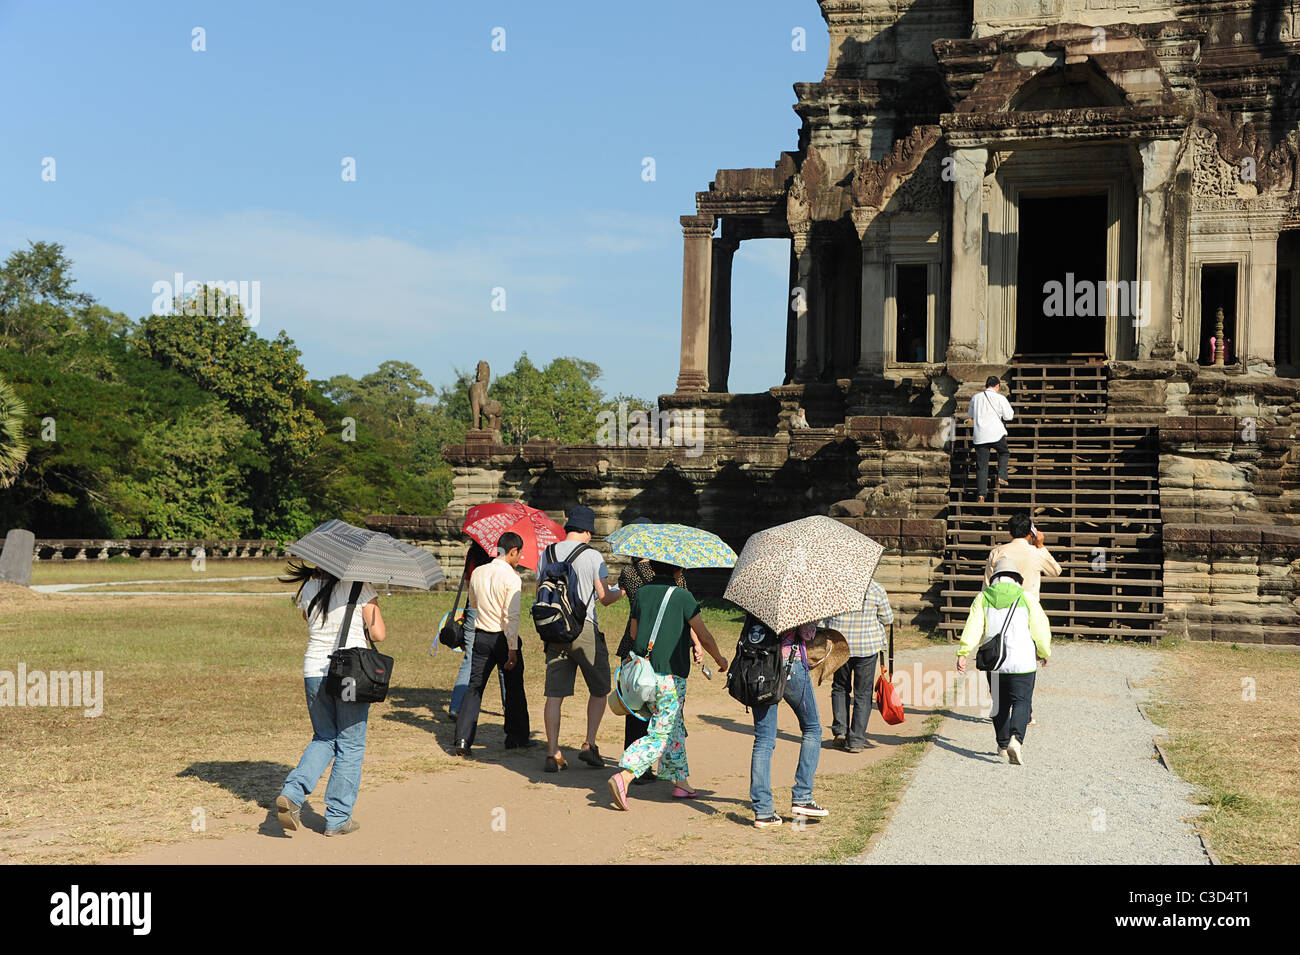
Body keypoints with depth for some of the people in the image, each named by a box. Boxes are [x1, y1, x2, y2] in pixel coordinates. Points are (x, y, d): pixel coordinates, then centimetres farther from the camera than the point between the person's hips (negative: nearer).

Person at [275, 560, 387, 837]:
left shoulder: (308, 590, 5)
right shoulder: (359, 588, -8)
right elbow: (379, 634, -9)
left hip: (314, 671, 4)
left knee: (323, 739, 21)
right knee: (350, 746, 9)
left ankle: (291, 793, -1)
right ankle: (338, 819, 12)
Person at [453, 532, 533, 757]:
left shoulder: (477, 573, 3)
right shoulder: (512, 578, -14)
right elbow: (511, 616, -19)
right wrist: (512, 650, -16)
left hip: (481, 637, 4)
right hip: (503, 638, -4)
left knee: (475, 687, 5)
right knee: (514, 689, 12)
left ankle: (463, 738, -8)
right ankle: (516, 737, 21)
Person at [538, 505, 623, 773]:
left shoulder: (546, 554, 8)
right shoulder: (592, 556, -6)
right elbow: (605, 598, -5)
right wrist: (622, 591, 15)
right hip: (585, 630, -4)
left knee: (554, 694, 3)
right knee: (599, 690, 12)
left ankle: (553, 753, -1)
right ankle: (589, 744, 4)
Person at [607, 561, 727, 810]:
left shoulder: (641, 594, 6)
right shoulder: (682, 596, -9)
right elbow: (704, 636, -4)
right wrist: (719, 658, 15)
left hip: (644, 673, 7)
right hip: (671, 677, -6)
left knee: (675, 727, 21)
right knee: (660, 735, -3)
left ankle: (681, 782, 28)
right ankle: (623, 776, -18)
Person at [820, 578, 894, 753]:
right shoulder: (876, 589, -6)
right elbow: (888, 619, 3)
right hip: (867, 646, -1)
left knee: (840, 687, 21)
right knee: (863, 693, 8)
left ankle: (840, 730, 11)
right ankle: (856, 740, 7)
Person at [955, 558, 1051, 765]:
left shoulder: (983, 598, 4)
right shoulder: (1026, 598, 0)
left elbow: (973, 626, -7)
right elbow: (1040, 629, 2)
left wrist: (963, 653, -10)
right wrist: (1044, 653, 18)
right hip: (1021, 662, -3)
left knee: (1000, 703, 16)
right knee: (1021, 702, -1)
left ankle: (1003, 746, 23)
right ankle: (1016, 739, -23)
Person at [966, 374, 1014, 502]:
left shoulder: (976, 397, 8)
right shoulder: (1000, 398, -2)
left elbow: (970, 415, 19)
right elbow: (1008, 416, 3)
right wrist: (1008, 406, 20)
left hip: (980, 436, 2)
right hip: (996, 434, -2)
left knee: (982, 466, 5)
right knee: (1004, 453, 26)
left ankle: (981, 493, -2)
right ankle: (1001, 476, 8)